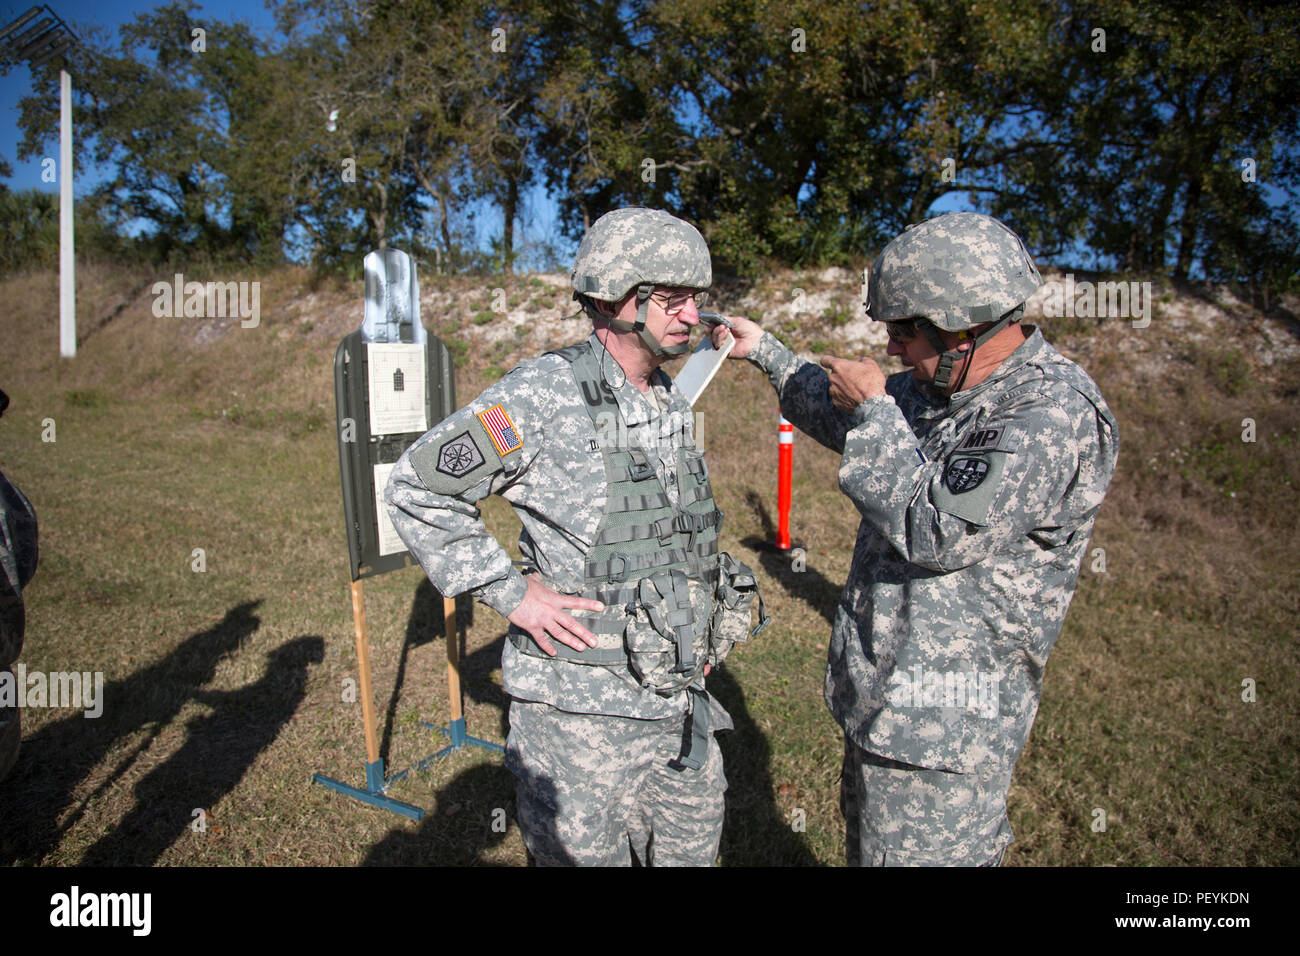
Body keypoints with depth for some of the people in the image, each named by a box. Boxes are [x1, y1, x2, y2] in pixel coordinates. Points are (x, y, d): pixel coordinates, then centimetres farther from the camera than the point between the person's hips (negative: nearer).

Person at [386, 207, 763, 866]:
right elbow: (417, 488, -13)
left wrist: (701, 624, 13)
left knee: (692, 851, 22)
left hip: (681, 705, 7)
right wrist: (509, 593, -17)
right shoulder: (544, 395, -17)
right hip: (580, 713, -7)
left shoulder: (673, 407, 7)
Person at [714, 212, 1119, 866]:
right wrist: (764, 351, 25)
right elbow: (844, 419, 24)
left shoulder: (1055, 414, -22)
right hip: (882, 700, 9)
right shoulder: (940, 387, 5)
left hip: (943, 729, -9)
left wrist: (874, 407, -20)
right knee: (866, 846, 25)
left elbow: (938, 532, -29)